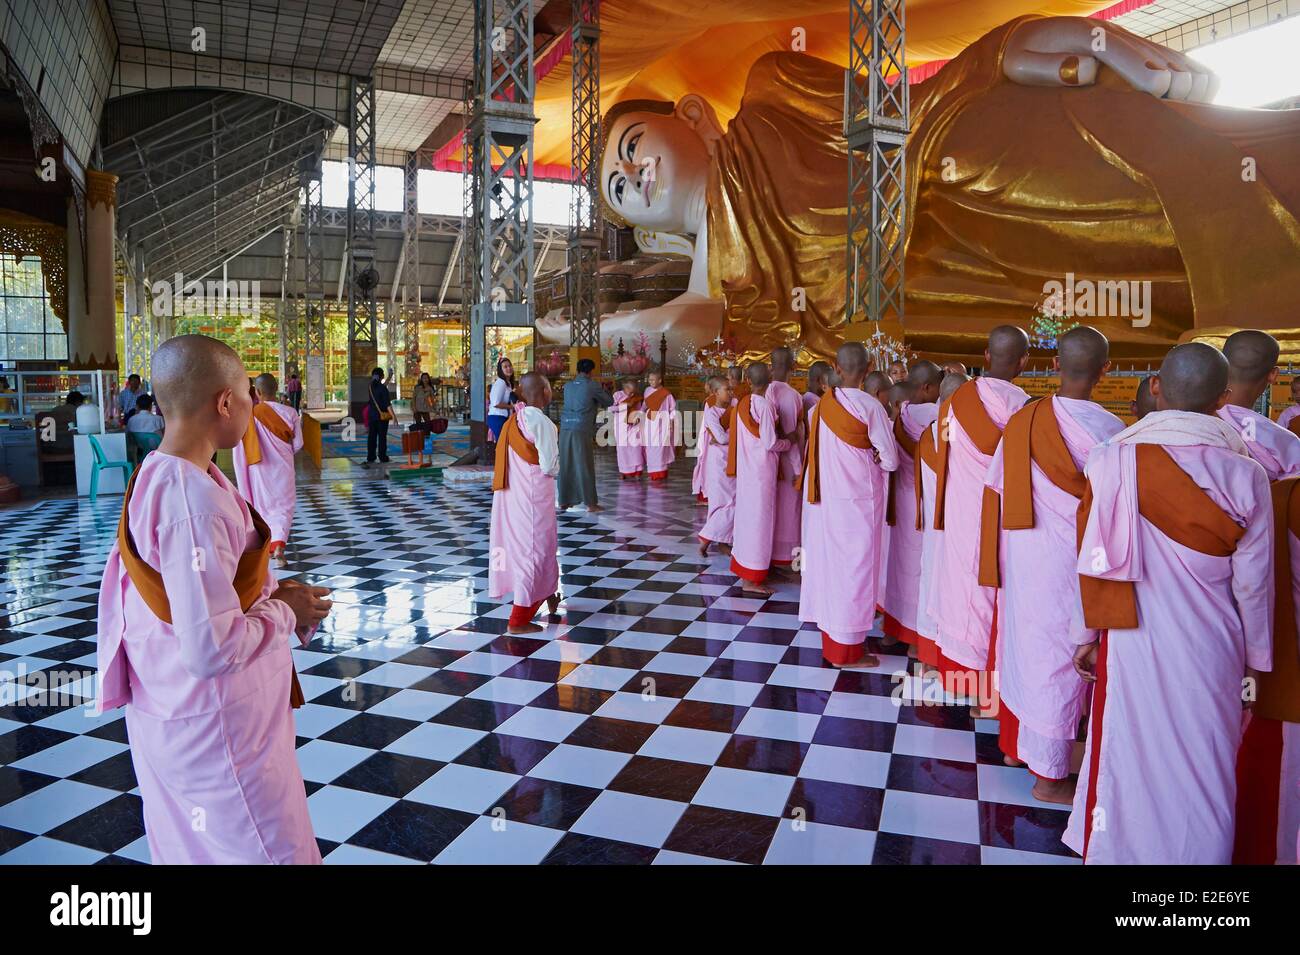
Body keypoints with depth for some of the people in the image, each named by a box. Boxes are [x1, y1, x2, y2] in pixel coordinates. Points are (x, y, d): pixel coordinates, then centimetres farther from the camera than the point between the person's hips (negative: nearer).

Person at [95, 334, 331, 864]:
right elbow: (212, 650, -32)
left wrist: (269, 591, 4)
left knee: (188, 850, 26)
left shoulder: (155, 477, 1)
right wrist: (283, 611, -15)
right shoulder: (195, 503, -29)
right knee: (274, 851, 8)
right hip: (215, 729, -9)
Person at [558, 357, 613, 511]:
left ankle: (565, 500, 16)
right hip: (582, 430, -5)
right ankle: (591, 503, 3)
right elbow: (609, 402, 8)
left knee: (566, 466, 11)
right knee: (585, 467, 0)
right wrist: (602, 391, 26)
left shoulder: (568, 386, 13)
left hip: (565, 428, 5)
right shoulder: (593, 386, -3)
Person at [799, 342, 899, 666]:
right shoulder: (870, 407, -15)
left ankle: (831, 636, 26)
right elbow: (891, 460, -10)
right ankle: (847, 648, 11)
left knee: (829, 562, 14)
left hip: (825, 496, 6)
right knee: (854, 566, 3)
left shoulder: (822, 404, 1)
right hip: (858, 498, -6)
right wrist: (872, 459, 9)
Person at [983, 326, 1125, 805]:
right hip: (1070, 561, -5)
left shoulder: (1021, 420, -3)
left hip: (1021, 554, 5)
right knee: (1060, 656, 6)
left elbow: (999, 489, 3)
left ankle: (1014, 743, 36)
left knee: (1020, 642, 19)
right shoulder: (1107, 430, -17)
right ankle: (1049, 775, 18)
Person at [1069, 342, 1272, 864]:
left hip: (1133, 643, -1)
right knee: (1202, 767, 16)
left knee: (1127, 758, 14)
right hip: (1212, 650, 1)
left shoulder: (1112, 460, -13)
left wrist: (1089, 632, 5)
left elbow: (1094, 559, -7)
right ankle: (1195, 851, 32)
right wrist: (1256, 658, 11)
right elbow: (1253, 582, -3)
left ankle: (1113, 849, 30)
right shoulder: (1246, 475, -9)